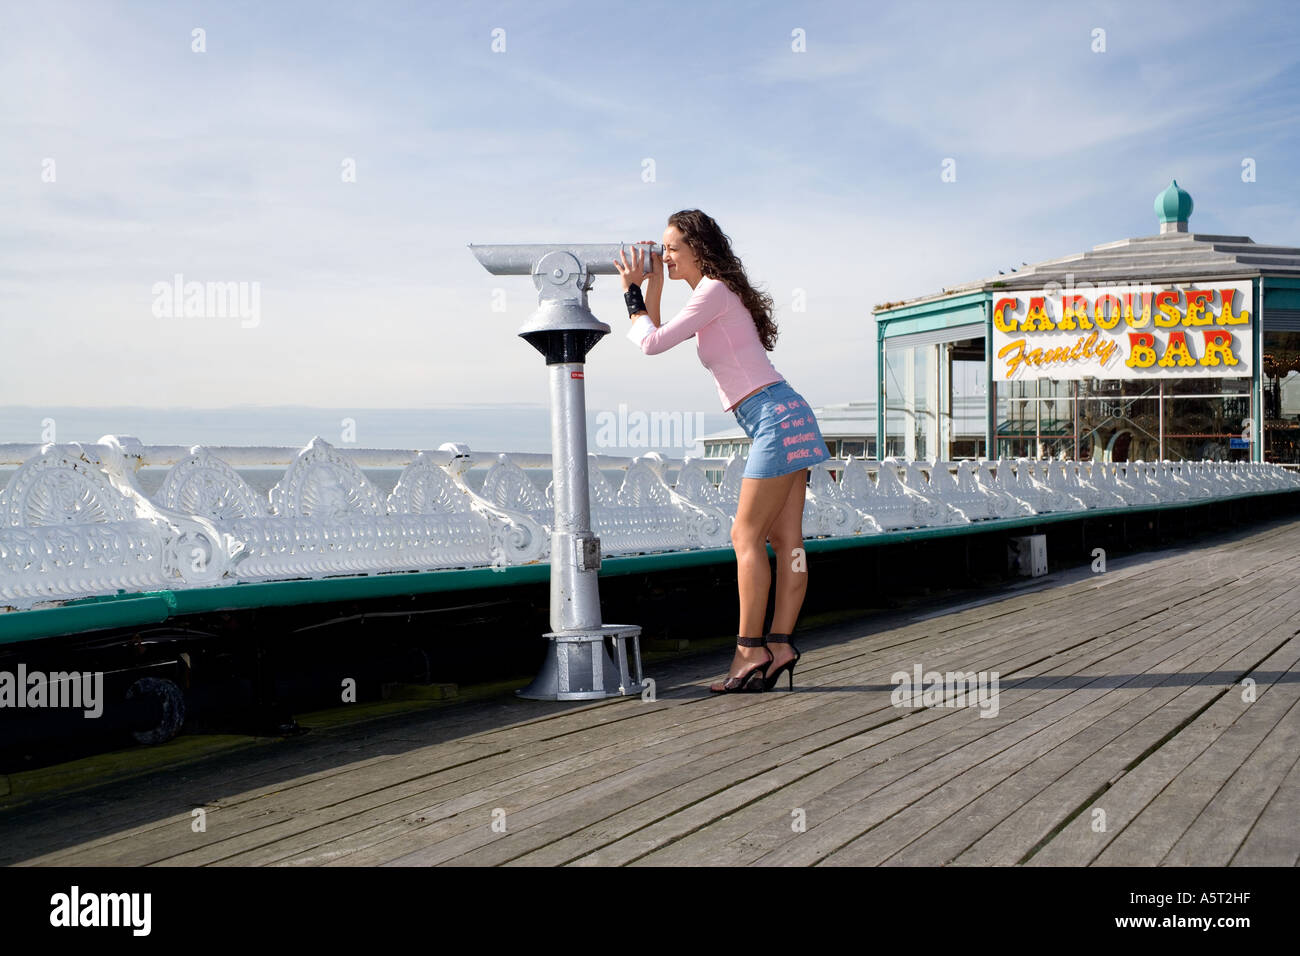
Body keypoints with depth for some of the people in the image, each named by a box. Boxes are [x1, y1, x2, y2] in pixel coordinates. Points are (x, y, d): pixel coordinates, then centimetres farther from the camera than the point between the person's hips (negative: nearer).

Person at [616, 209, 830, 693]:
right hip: (784, 420, 10)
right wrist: (652, 286, 21)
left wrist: (632, 293, 3)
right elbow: (657, 338, 28)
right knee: (785, 538, 5)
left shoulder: (715, 291, -8)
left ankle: (750, 648, -5)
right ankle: (779, 644, 5)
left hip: (776, 417, -10)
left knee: (747, 535, -7)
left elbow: (652, 343, -11)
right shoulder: (709, 296, 21)